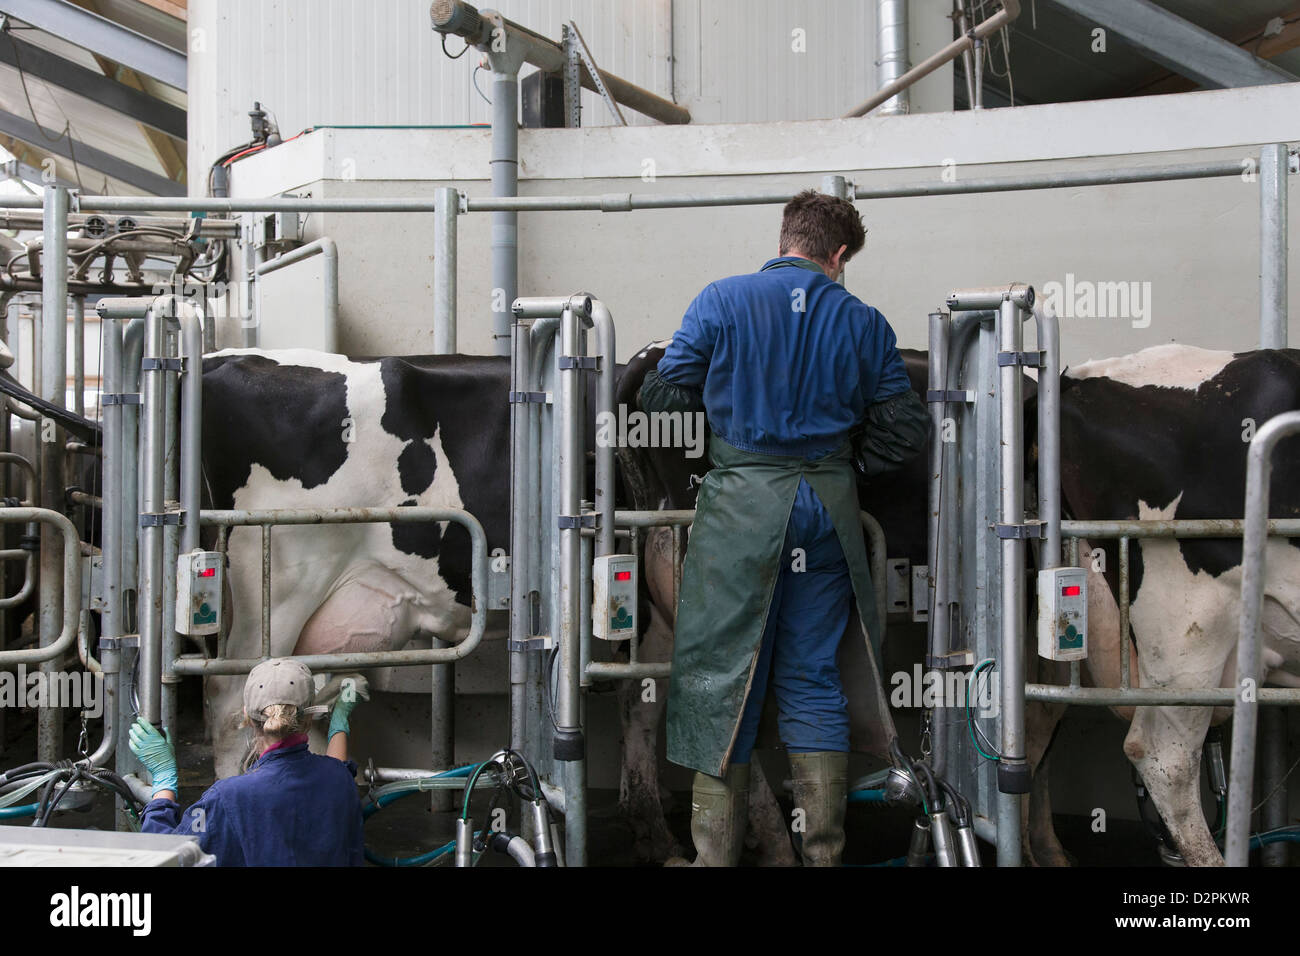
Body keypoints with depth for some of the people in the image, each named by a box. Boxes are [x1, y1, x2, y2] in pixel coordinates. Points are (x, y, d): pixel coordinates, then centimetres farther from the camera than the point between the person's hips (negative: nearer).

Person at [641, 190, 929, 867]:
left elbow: (664, 398, -2)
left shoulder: (721, 301, 0)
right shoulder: (863, 322, 6)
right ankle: (823, 854, 11)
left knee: (719, 677, 4)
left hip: (741, 504, -2)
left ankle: (716, 854, 4)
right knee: (813, 680, 10)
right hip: (828, 507, 2)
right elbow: (905, 430, 4)